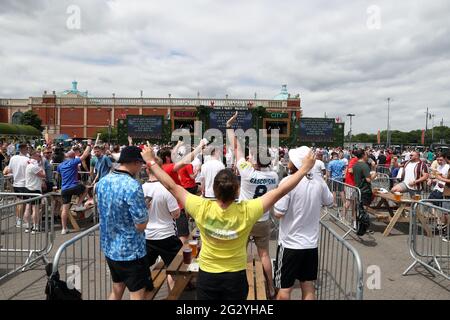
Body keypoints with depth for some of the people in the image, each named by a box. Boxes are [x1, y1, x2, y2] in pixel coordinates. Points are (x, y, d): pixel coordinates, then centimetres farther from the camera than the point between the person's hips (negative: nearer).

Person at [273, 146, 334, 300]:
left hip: (290, 243, -4)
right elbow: (329, 201, 12)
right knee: (308, 287, 17)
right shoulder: (318, 179, -4)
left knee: (284, 289, 9)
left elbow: (278, 213, -18)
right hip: (311, 243, 5)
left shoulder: (288, 181, -18)